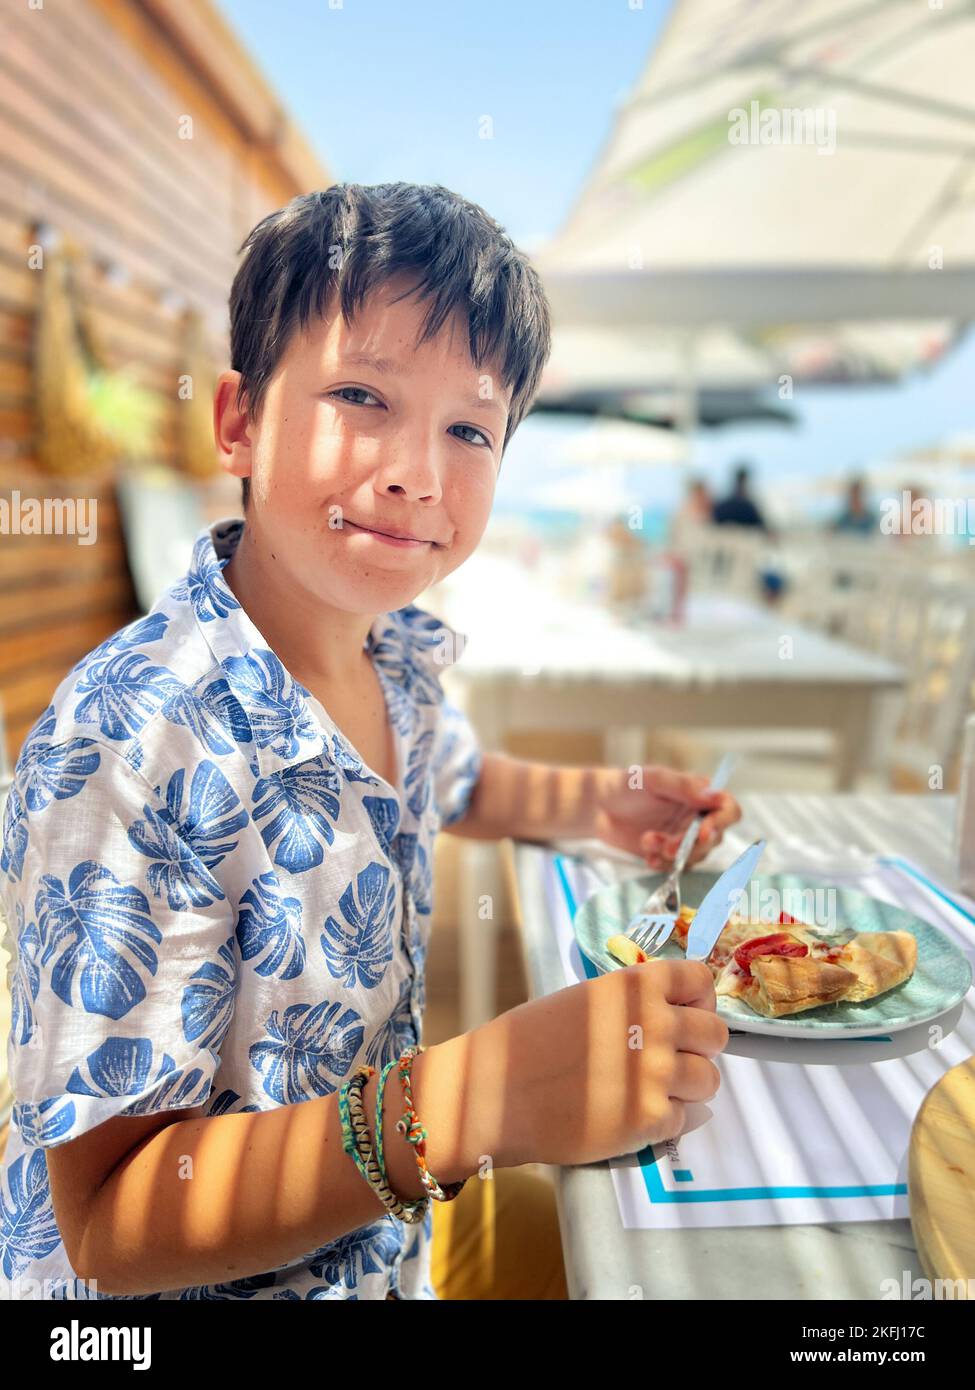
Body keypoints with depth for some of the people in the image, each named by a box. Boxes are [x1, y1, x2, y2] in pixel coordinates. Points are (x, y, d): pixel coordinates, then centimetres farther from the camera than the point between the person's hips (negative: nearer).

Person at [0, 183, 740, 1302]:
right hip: (186, 1286, -5)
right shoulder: (132, 748, -31)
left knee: (578, 1236, 20)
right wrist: (474, 1106, -40)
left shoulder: (396, 651, -10)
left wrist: (597, 801, -7)